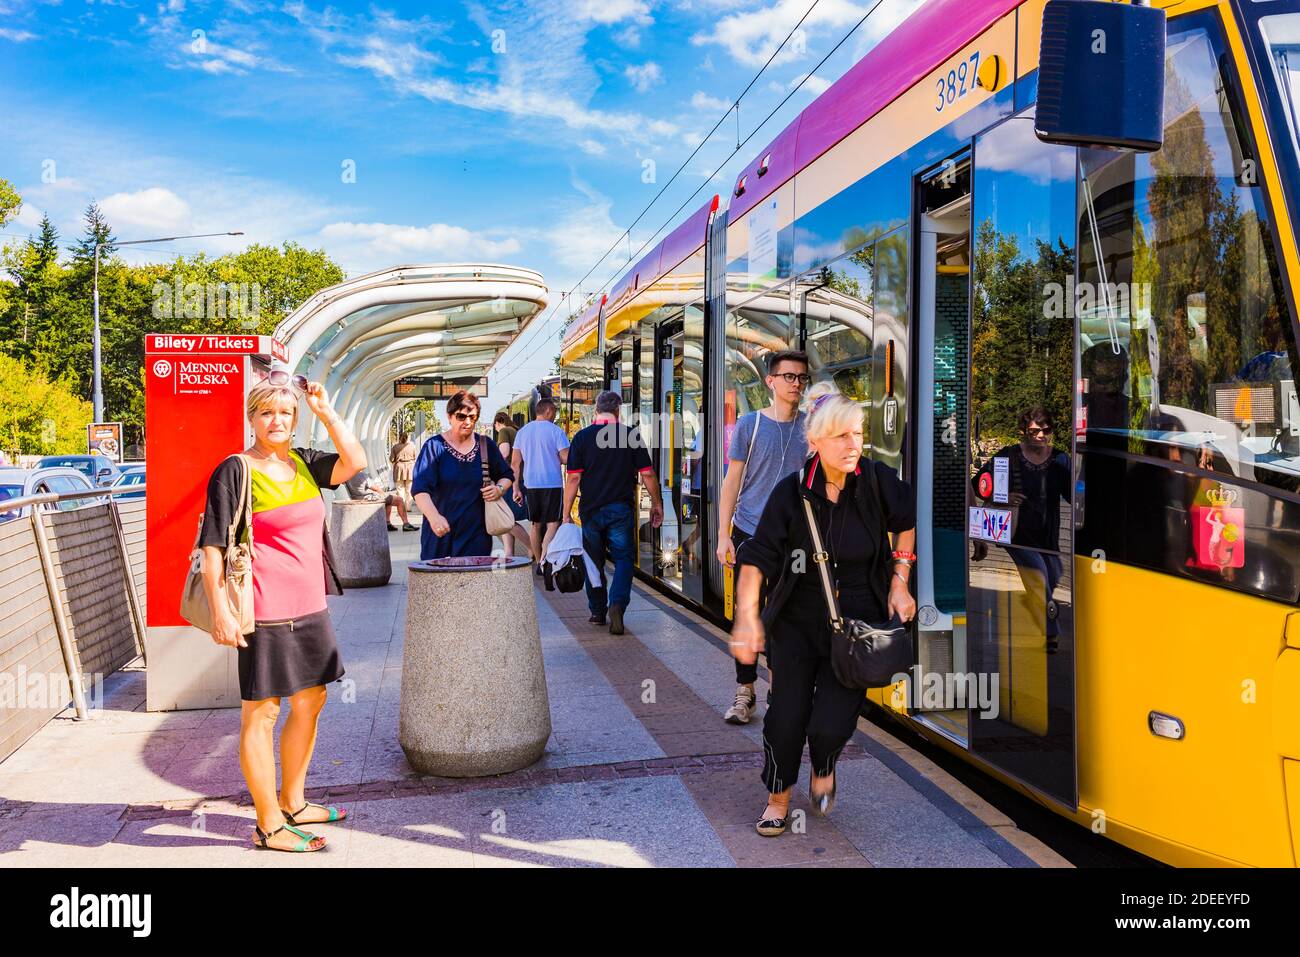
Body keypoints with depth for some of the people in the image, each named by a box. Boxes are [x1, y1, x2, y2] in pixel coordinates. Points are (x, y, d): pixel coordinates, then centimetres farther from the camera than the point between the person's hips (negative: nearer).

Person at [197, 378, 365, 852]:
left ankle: (293, 804, 34)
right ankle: (269, 827, 15)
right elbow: (212, 548, -11)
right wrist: (220, 612, -16)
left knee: (310, 704, 17)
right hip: (265, 612, -8)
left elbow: (355, 461, -1)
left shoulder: (303, 463, 10)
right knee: (261, 715, 3)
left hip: (310, 608, 8)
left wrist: (325, 410, -3)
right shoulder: (235, 471, -9)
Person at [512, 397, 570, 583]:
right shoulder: (555, 431, -6)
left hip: (530, 484, 5)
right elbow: (566, 459, -12)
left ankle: (540, 564, 25)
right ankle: (545, 559, -25)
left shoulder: (522, 432, 9)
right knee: (553, 523, -3)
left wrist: (516, 489, 11)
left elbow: (515, 463, 8)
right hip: (552, 484, -5)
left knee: (536, 524, 16)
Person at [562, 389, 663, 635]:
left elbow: (573, 478, -5)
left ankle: (598, 611, 22)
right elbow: (647, 474, 0)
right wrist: (656, 504, 12)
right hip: (621, 509, -1)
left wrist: (567, 513, 0)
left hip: (591, 510, 1)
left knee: (594, 561, 14)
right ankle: (617, 603, -15)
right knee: (623, 558, 6)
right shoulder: (631, 435, -1)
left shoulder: (582, 437, -2)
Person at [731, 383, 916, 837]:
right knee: (786, 716, 1)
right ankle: (778, 797, 30)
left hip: (858, 620, 0)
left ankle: (824, 769, 30)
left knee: (830, 724, -8)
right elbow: (758, 556, -11)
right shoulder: (792, 491, -13)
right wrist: (747, 615, -20)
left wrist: (899, 582, 3)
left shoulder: (876, 479, -11)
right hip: (796, 620, 0)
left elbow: (908, 521, 8)